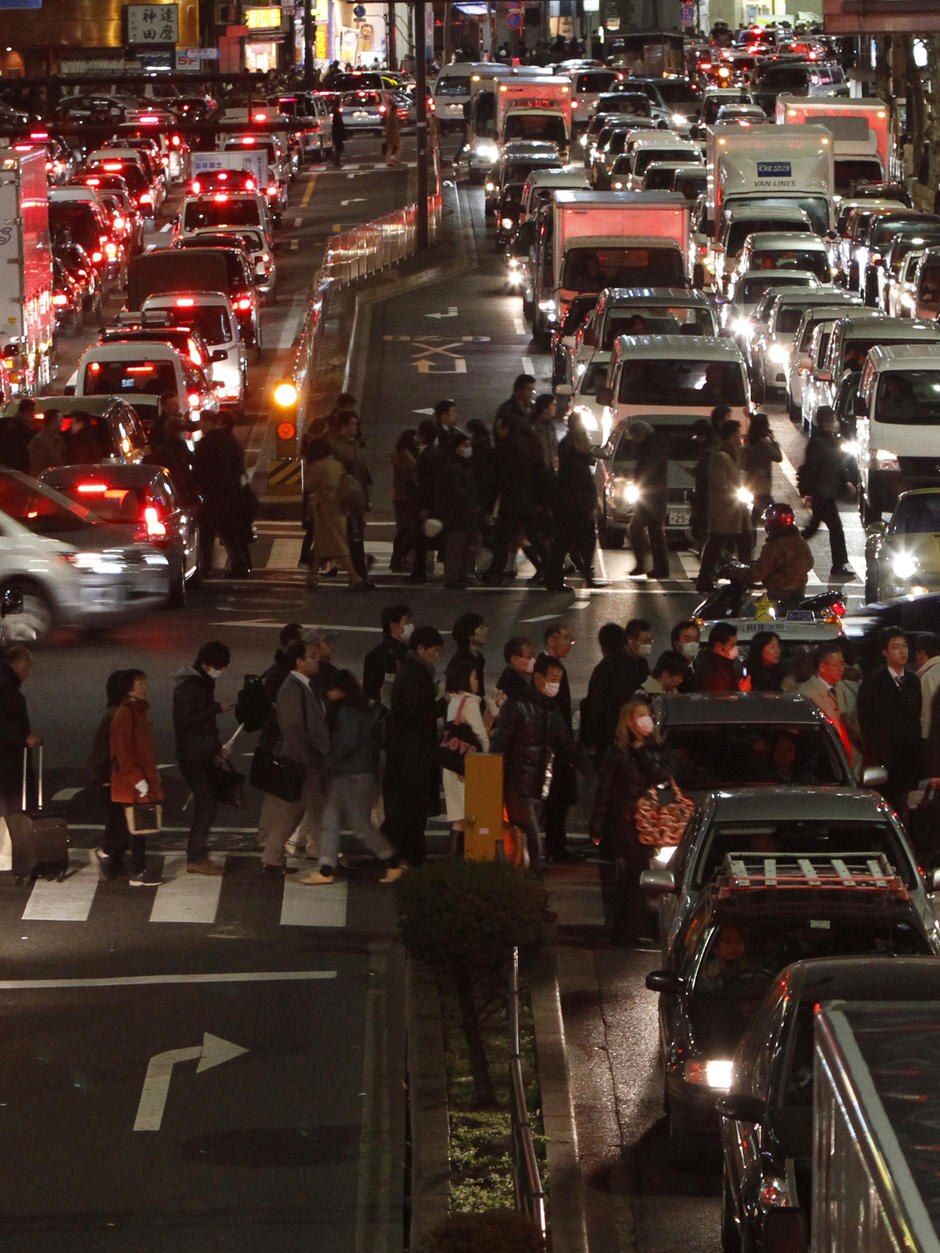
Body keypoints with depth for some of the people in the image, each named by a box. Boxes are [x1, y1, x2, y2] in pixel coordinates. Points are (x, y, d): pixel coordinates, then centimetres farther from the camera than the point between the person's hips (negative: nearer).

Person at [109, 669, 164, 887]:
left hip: (144, 775, 9)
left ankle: (106, 853, 24)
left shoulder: (141, 710, 14)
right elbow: (122, 749, -19)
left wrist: (153, 771, 18)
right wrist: (137, 778, -21)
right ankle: (138, 874, 1)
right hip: (131, 781, -9)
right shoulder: (125, 713, -15)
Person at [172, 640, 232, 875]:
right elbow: (184, 721, -20)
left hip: (203, 755, 9)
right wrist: (216, 709, -21)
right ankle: (196, 858, -9)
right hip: (192, 755, -9)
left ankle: (197, 856, 15)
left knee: (205, 804, 10)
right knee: (206, 805, -11)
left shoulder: (204, 682, 14)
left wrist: (216, 746, 17)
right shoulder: (188, 686, -14)